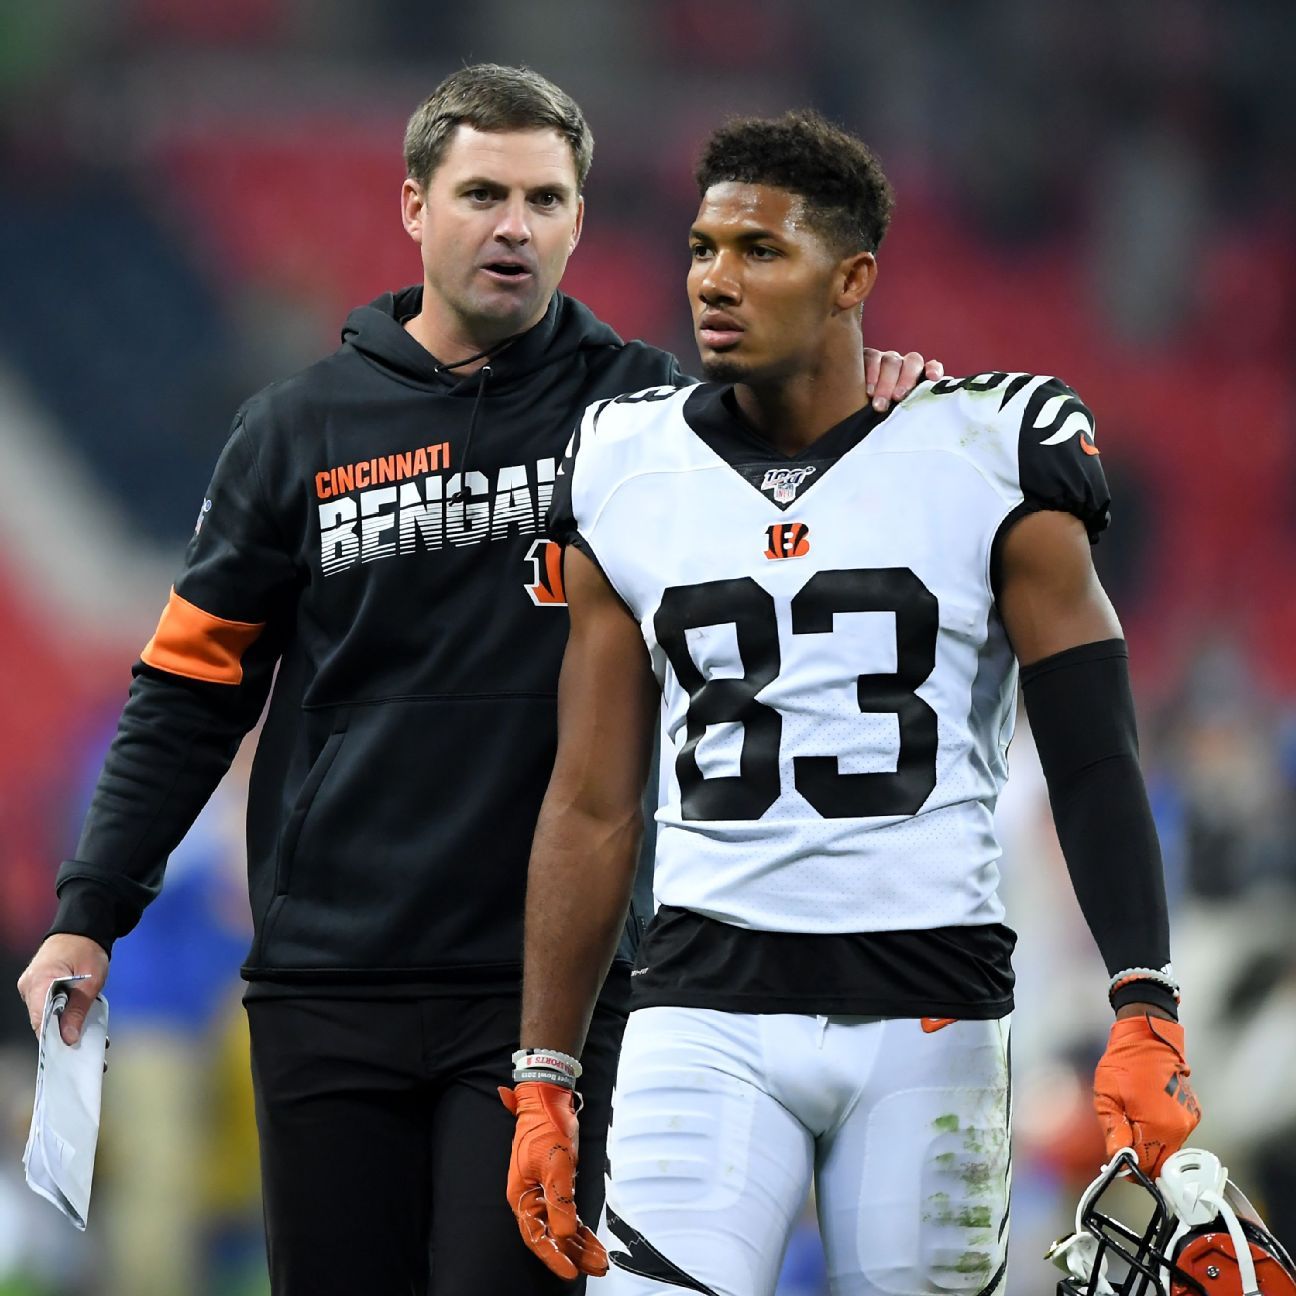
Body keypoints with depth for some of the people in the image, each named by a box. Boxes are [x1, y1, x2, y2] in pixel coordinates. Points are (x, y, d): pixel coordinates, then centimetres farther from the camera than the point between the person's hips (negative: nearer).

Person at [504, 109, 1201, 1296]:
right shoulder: (632, 477, 8)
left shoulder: (987, 465, -1)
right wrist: (543, 1079, 10)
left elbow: (1094, 764, -1)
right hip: (707, 1004, 2)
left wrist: (1146, 1014, -13)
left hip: (928, 1005, -2)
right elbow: (592, 809, 13)